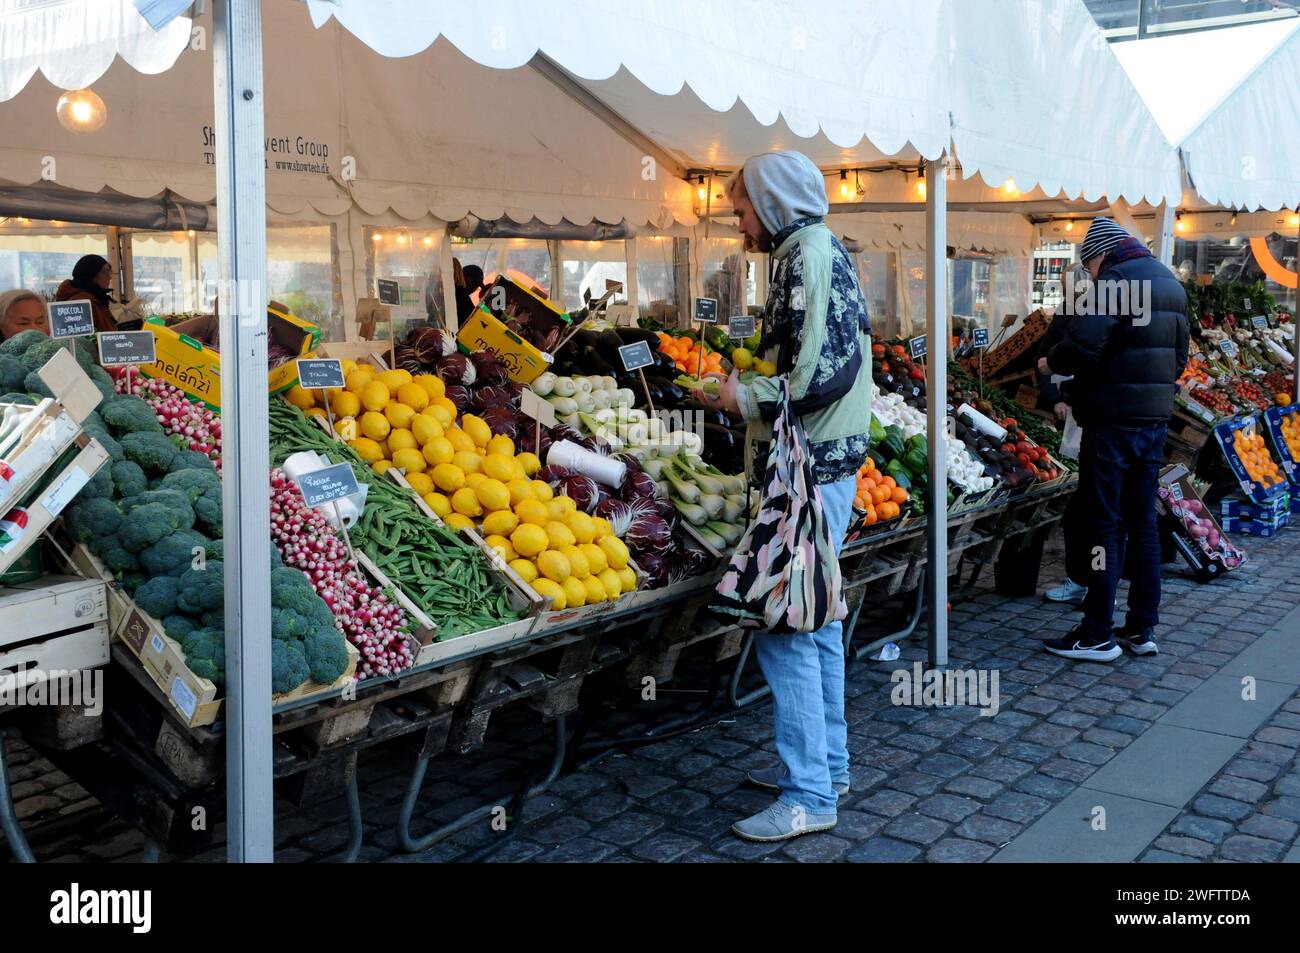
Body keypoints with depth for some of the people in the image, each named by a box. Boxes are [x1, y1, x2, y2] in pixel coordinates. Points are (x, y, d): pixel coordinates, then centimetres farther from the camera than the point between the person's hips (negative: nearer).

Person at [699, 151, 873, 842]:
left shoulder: (807, 254, -14)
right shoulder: (820, 252, 18)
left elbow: (822, 373, -24)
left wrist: (746, 400, -12)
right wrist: (747, 391, 15)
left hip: (811, 469, -11)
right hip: (826, 462, 11)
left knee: (785, 629, -7)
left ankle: (809, 796, 1)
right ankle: (827, 763, 29)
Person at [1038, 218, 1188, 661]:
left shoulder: (1116, 280, -12)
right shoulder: (1171, 283, 16)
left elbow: (1083, 343, -23)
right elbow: (1179, 355, 22)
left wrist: (1052, 363, -5)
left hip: (1113, 419, -8)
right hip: (1156, 420, 8)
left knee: (1104, 523, -3)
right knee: (1143, 522, 13)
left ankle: (1098, 633, 1)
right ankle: (1143, 628, 18)